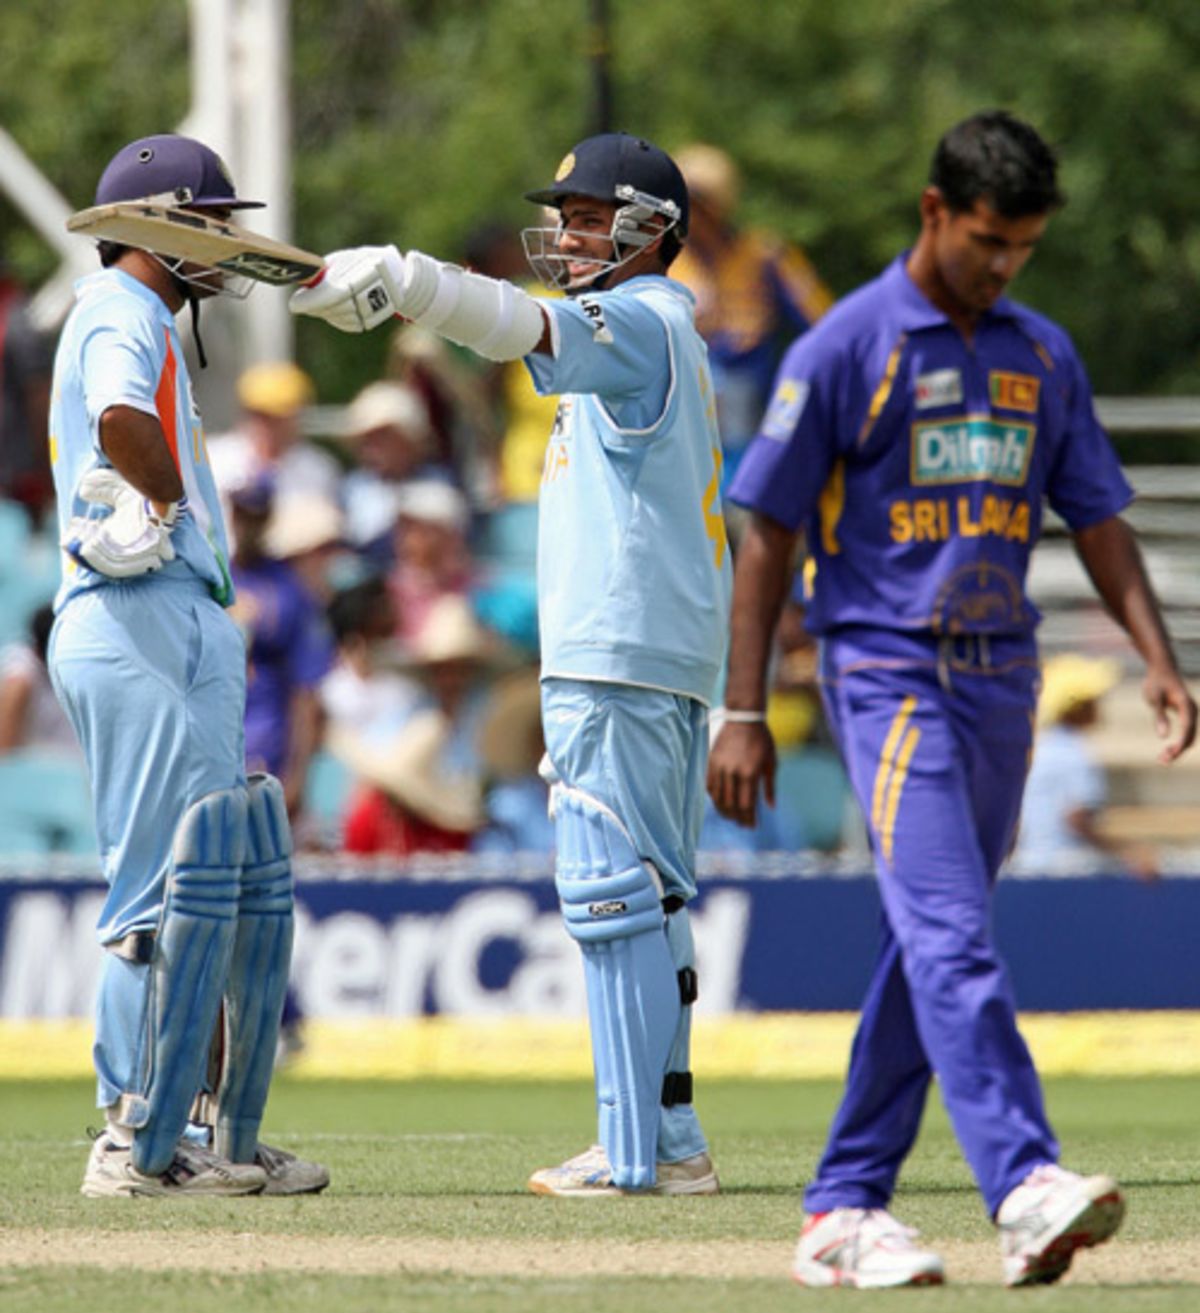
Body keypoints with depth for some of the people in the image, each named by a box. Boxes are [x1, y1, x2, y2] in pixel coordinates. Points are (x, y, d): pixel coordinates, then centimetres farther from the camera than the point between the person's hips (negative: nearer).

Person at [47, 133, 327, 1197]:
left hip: (186, 631, 11)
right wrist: (175, 503, -13)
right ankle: (143, 1143, -10)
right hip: (140, 622, -11)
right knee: (178, 881, -11)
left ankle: (222, 1143, 13)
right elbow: (121, 422, -30)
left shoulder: (145, 322, 23)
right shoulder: (120, 315, -9)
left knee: (249, 883, 11)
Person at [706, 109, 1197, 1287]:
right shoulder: (847, 347, -5)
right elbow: (767, 529, -4)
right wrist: (742, 714, -8)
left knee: (929, 948, 8)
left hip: (1001, 682, 6)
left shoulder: (1043, 354, 12)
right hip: (888, 673, -6)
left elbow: (1097, 518, 17)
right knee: (949, 934, -18)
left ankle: (844, 1208, 15)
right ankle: (1024, 1189, -32)